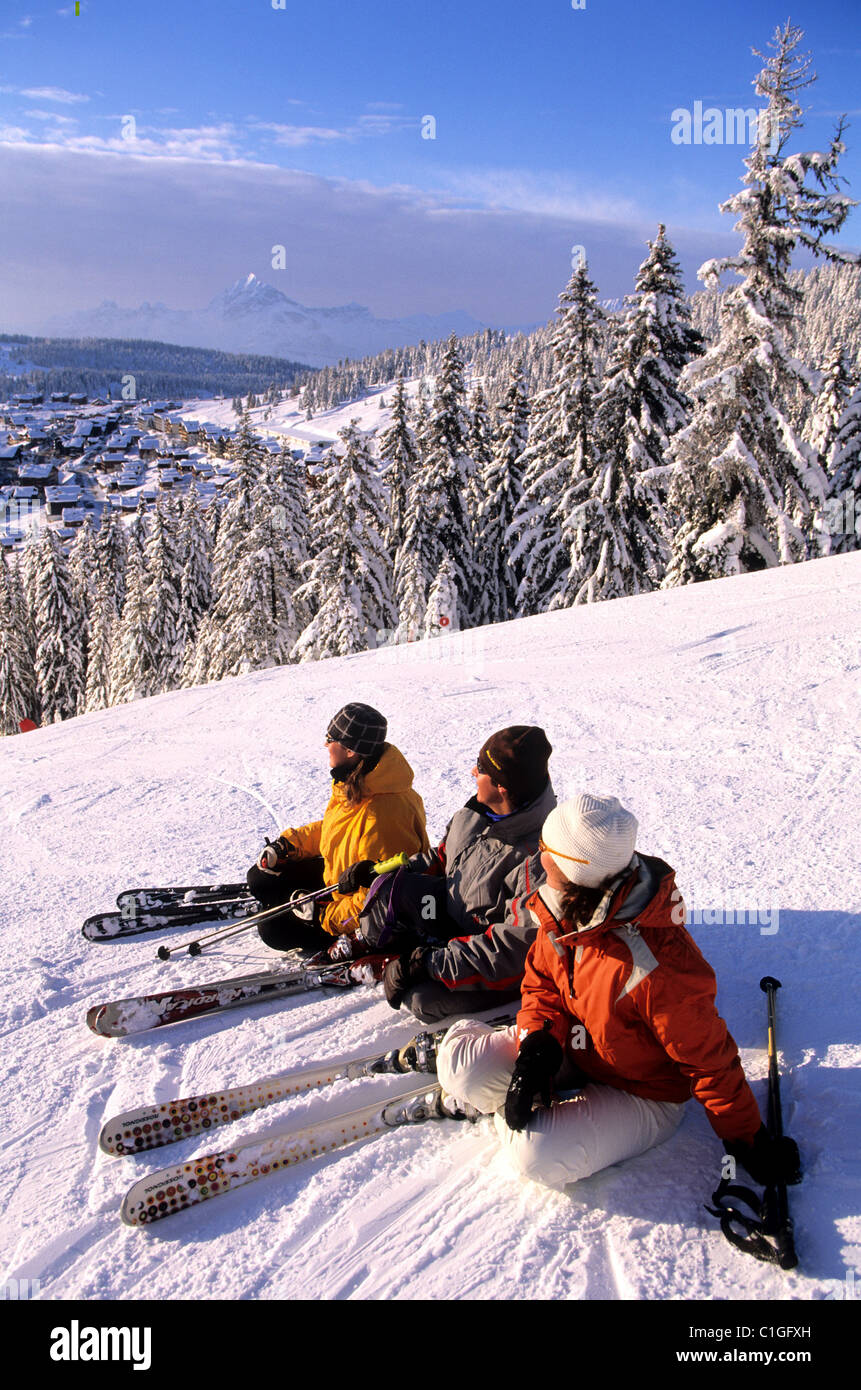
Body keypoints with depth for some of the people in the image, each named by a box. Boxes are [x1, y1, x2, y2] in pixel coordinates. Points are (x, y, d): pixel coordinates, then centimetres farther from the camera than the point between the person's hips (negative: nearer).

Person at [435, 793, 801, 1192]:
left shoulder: (658, 970, -37)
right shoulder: (564, 915, -14)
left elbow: (711, 1061, -24)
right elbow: (541, 980, 1)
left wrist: (748, 1140, -13)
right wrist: (537, 1045, -18)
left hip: (640, 1096, -5)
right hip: (573, 1052, 5)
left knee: (540, 1157, -28)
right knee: (460, 1066, -18)